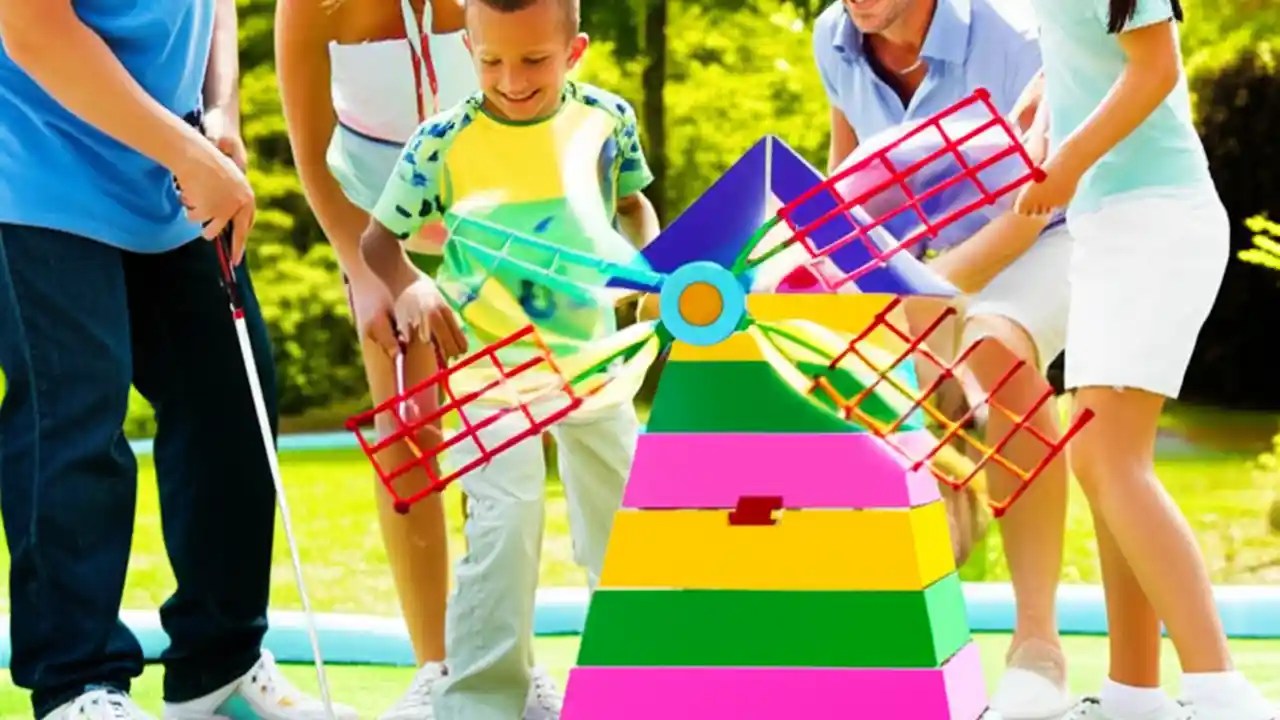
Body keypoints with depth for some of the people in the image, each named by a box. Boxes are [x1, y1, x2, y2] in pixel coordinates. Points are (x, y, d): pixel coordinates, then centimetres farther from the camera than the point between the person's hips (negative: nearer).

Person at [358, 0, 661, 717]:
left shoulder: (607, 118, -3)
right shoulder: (443, 141, -12)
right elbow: (379, 238, -5)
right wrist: (409, 286, -25)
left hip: (594, 354, 4)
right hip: (493, 361, -4)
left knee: (623, 511, 16)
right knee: (508, 512, -17)